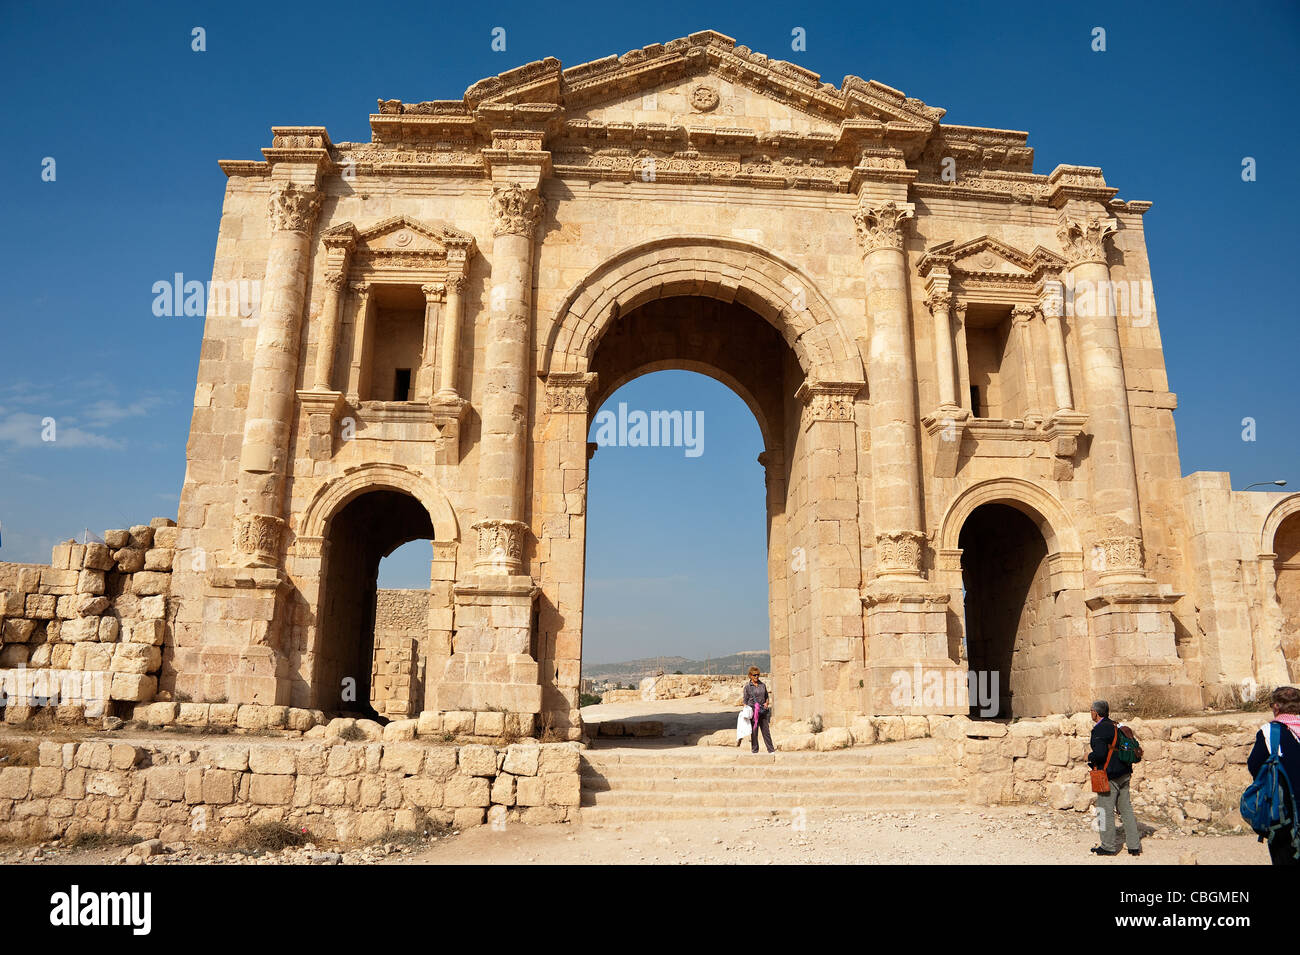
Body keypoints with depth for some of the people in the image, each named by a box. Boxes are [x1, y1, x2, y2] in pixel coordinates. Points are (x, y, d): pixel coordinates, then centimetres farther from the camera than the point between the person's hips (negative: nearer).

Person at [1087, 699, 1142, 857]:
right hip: (1124, 774, 9)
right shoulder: (1116, 726, 10)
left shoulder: (1099, 729, -17)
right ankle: (1134, 846, 18)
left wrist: (1090, 756, -7)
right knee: (1126, 809, 14)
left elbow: (1100, 753, -26)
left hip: (1109, 776, -9)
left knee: (1105, 811, 2)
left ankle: (1109, 846, 9)